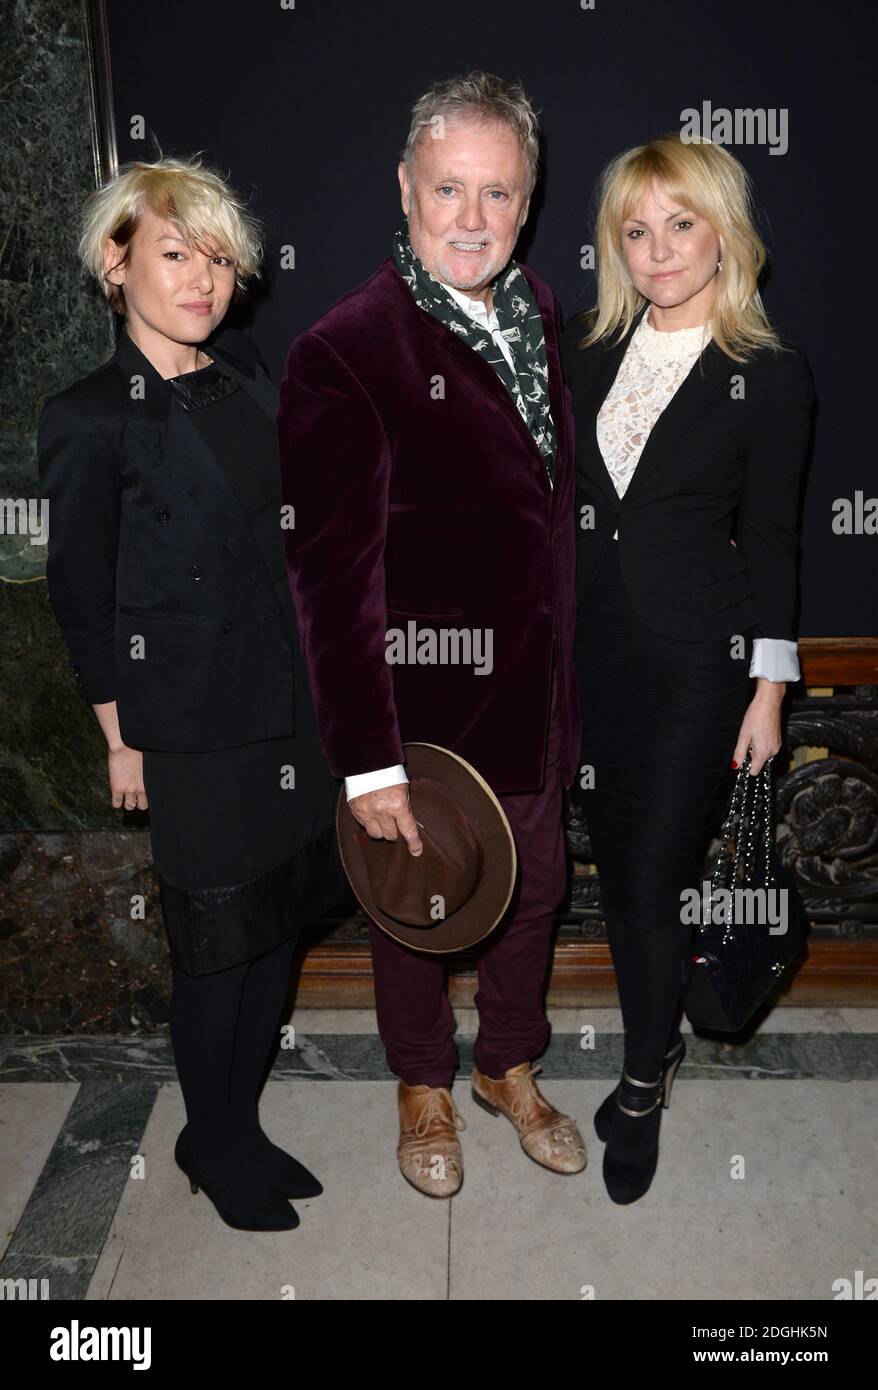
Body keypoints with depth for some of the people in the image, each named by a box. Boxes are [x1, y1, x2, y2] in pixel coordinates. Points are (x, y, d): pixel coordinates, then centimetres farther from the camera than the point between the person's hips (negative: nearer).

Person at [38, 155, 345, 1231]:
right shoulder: (88, 418, -10)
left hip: (294, 708, 6)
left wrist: (330, 683, 12)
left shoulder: (245, 374, 7)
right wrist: (119, 741, -4)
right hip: (197, 731, -6)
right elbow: (82, 597, -6)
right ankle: (211, 1145, 31)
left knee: (278, 924, 15)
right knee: (218, 946, 6)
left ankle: (240, 1126, 35)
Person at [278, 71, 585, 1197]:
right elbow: (332, 572, -21)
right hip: (420, 704, -6)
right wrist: (366, 757, -21)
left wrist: (566, 665, 10)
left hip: (534, 689, 6)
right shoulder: (343, 352, -19)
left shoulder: (540, 312, 3)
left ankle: (509, 1065, 48)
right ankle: (425, 1085, 44)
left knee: (533, 890, 21)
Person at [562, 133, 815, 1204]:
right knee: (615, 862, 14)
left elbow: (771, 538, -4)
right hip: (590, 645, 5)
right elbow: (560, 500, 9)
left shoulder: (771, 375, -6)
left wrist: (770, 685, -4)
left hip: (695, 659, -4)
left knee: (654, 878, 1)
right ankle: (657, 1039, 37)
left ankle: (643, 1083, 24)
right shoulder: (587, 352, 5)